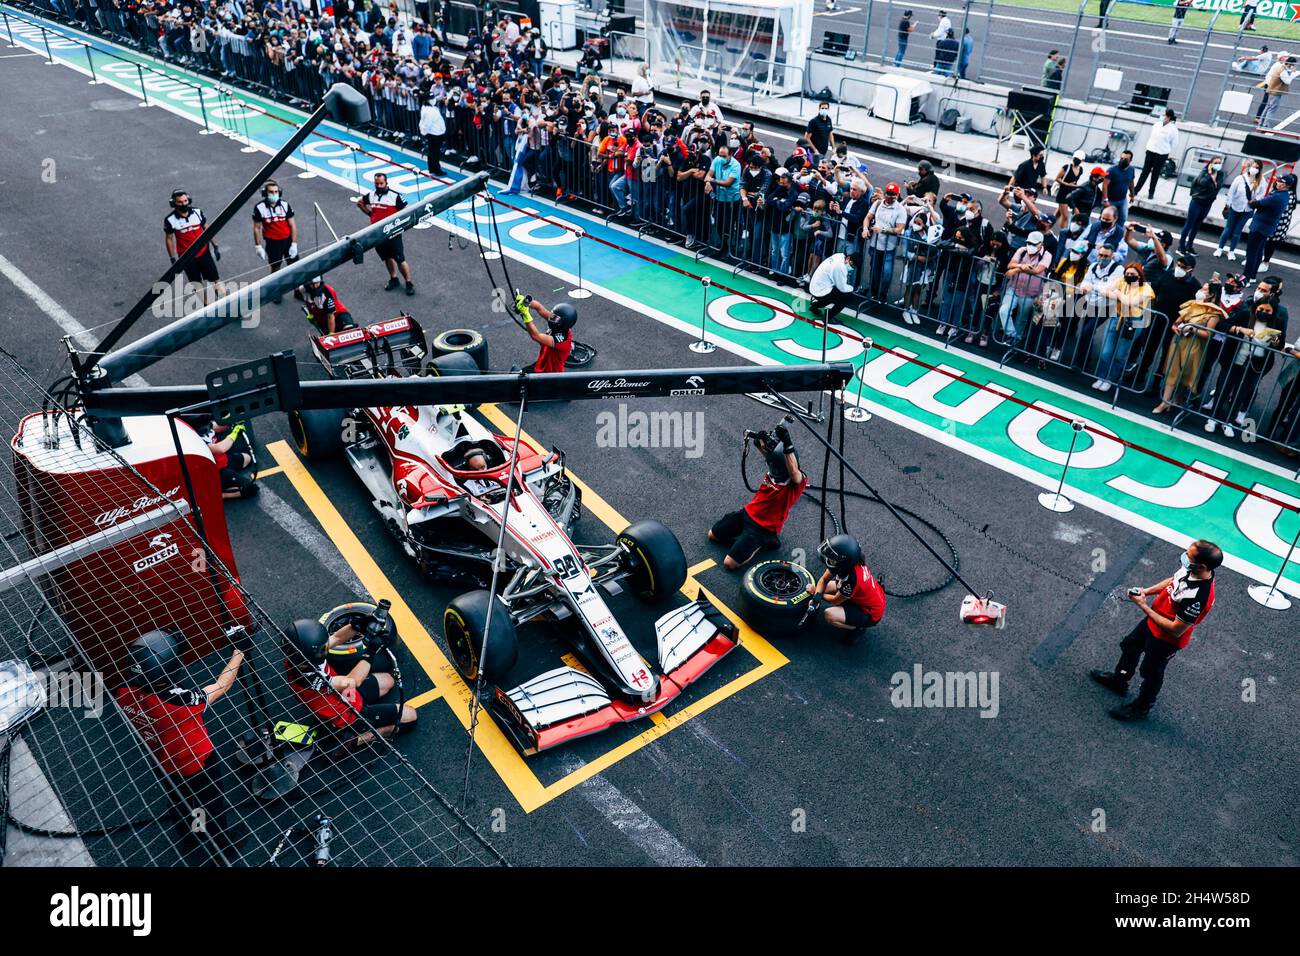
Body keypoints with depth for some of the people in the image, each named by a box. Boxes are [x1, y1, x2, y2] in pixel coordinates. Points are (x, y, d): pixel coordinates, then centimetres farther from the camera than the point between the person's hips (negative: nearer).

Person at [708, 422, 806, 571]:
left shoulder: (798, 481, -22)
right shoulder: (774, 468, -4)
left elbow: (793, 471, -44)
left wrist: (787, 444, -52)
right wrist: (760, 440, -25)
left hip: (764, 526, -8)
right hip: (748, 512, 8)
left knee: (730, 563, -13)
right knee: (712, 535, 19)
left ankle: (762, 542, 6)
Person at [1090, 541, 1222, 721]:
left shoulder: (1198, 597, -42)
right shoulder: (1190, 569, -19)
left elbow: (1176, 630, -32)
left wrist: (1144, 607, -27)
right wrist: (1146, 591, -9)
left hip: (1165, 639, -8)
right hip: (1153, 621, 8)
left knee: (1151, 673, 19)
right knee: (1129, 647, 30)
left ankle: (1141, 708, 48)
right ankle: (1118, 681, 59)